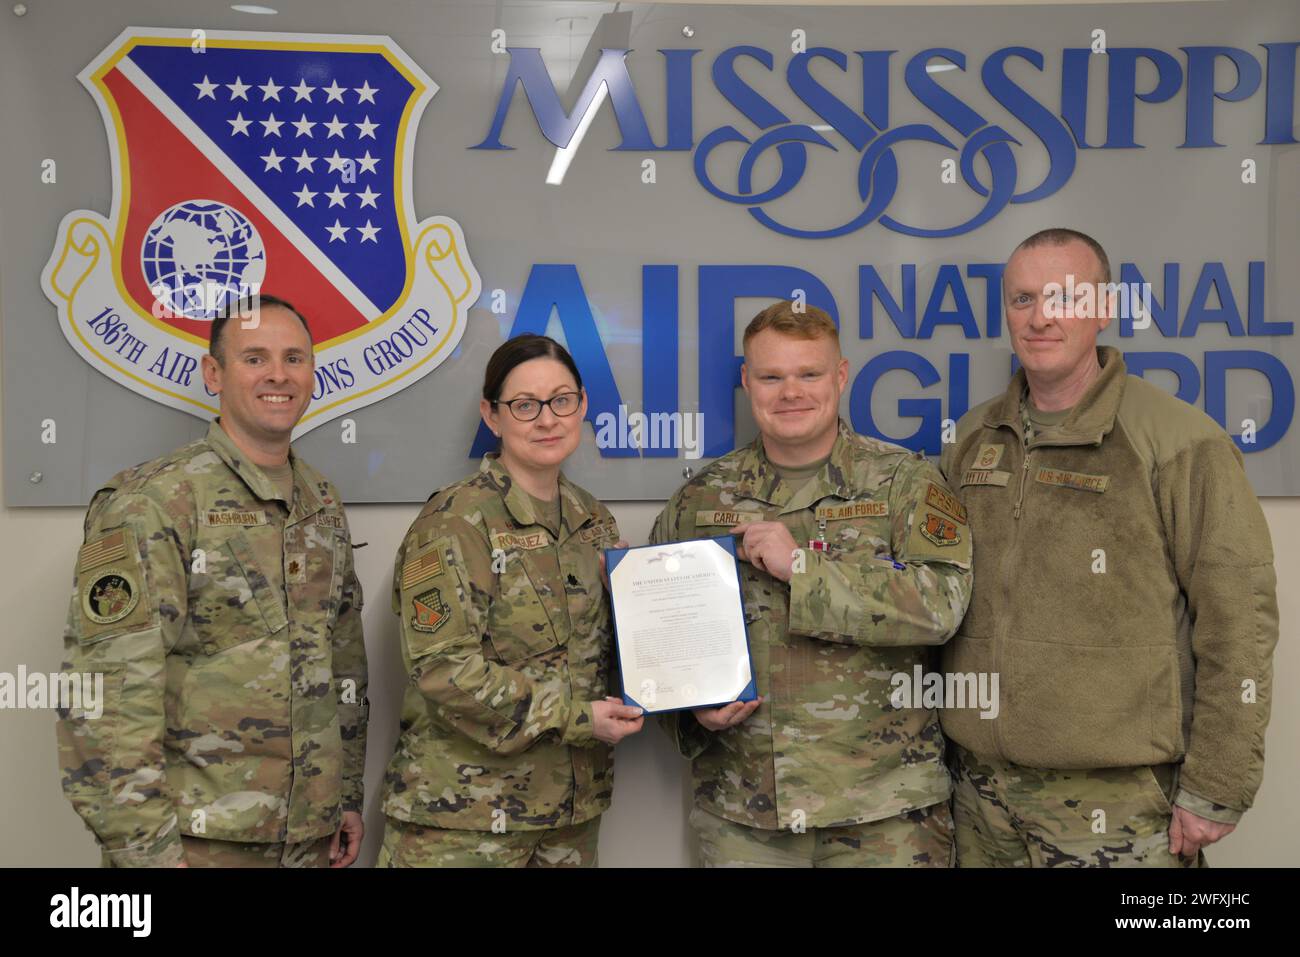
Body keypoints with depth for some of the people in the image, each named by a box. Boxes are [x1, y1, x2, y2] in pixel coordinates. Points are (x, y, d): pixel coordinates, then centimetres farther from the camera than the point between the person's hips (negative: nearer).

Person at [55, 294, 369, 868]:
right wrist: (144, 847, -17)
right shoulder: (153, 503, -12)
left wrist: (348, 793, 12)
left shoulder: (324, 504, 8)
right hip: (199, 839, -6)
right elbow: (108, 694, -16)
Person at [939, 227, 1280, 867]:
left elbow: (1237, 623, -9)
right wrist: (927, 738, 10)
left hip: (1117, 797, -4)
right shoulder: (971, 439, 6)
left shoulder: (1182, 443, -9)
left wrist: (1214, 791, -9)